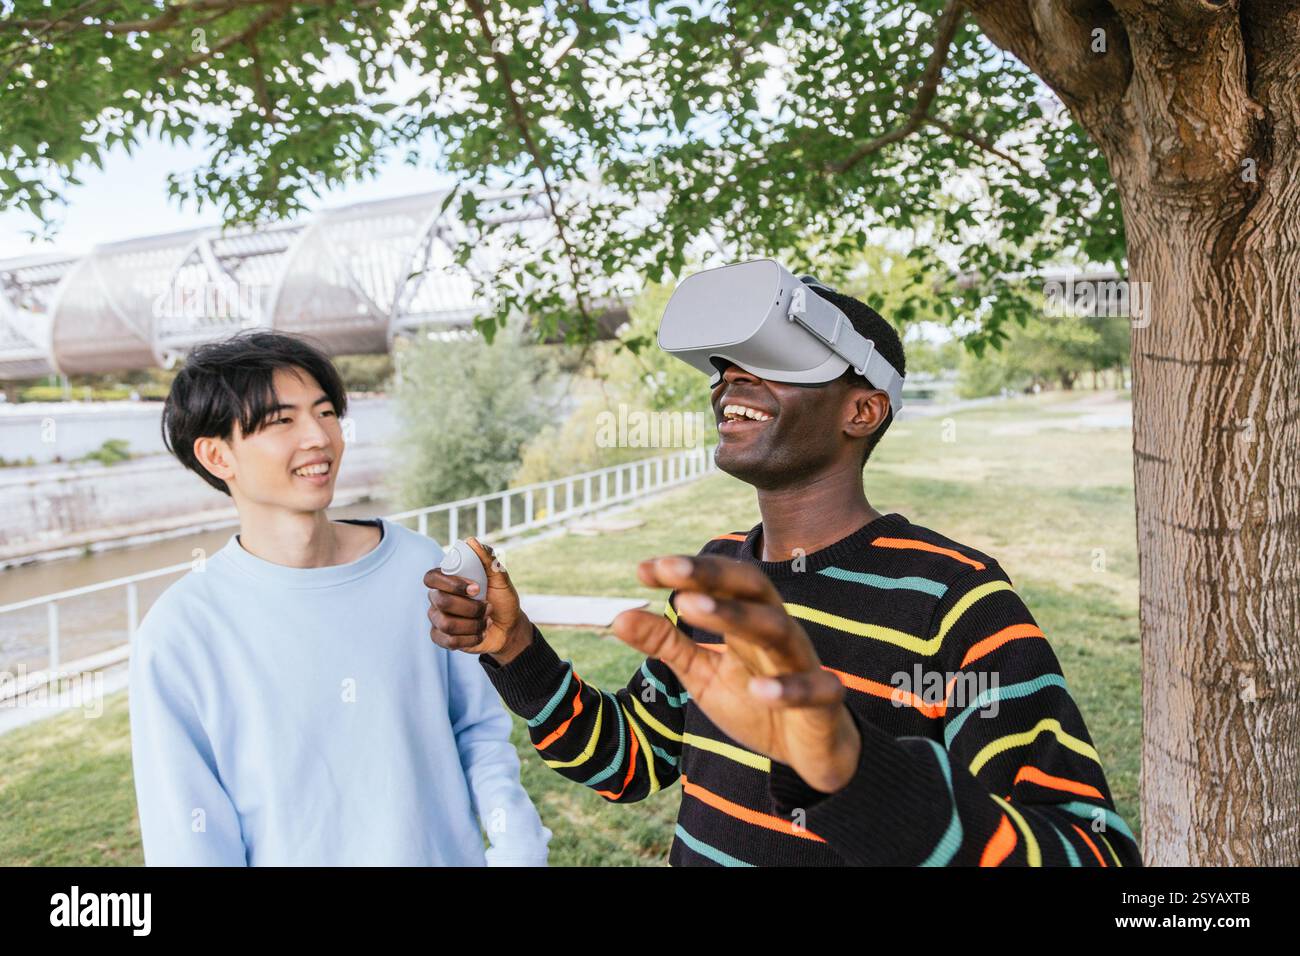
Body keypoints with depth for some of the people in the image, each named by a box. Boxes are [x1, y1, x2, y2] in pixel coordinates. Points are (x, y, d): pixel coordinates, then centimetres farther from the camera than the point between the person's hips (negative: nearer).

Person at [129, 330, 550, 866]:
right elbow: (189, 844, -11)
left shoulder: (418, 563, -10)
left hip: (453, 853, 2)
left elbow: (477, 724, -1)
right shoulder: (179, 635, -17)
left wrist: (516, 834, -13)